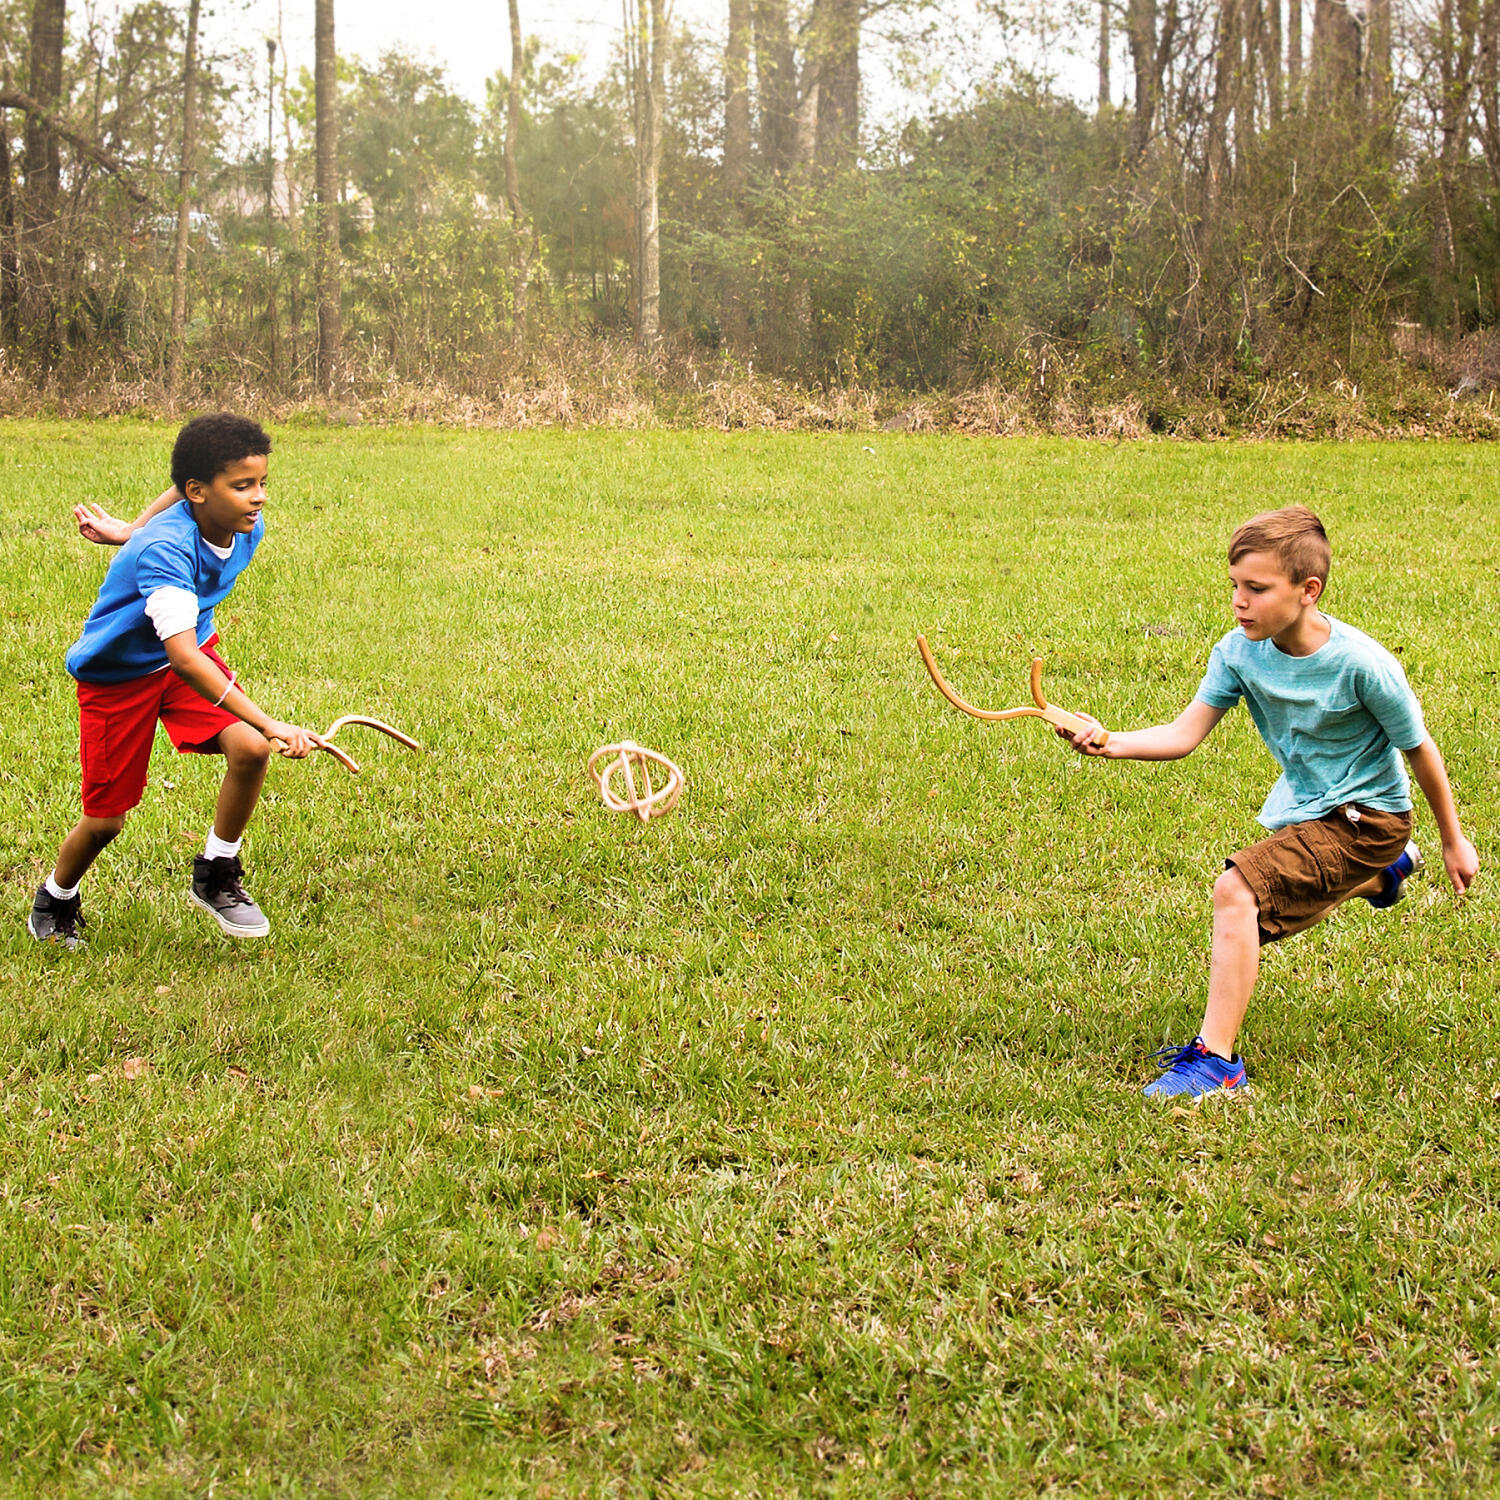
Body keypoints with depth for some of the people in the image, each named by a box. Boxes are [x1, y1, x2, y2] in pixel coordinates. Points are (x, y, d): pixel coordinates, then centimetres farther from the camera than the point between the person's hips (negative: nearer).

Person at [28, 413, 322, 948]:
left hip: (192, 652, 5)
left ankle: (215, 877, 3)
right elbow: (183, 658, -48)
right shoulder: (165, 552, -38)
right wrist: (271, 724, -55)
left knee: (250, 749, -21)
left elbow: (180, 497, 10)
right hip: (116, 675, -5)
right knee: (105, 821, 3)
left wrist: (130, 531, 22)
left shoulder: (248, 528, -15)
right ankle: (55, 902, 36)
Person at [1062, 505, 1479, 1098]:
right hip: (1300, 806, 8)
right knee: (1256, 923, 31)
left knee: (1237, 890, -27)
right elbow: (1185, 733, -17)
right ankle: (1384, 871, 55)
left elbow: (1419, 749, -13)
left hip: (1366, 814, -8)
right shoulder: (1240, 650, -14)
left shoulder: (1363, 665, -27)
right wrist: (1111, 743, -36)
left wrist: (1454, 840, -1)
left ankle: (1216, 1060, -22)